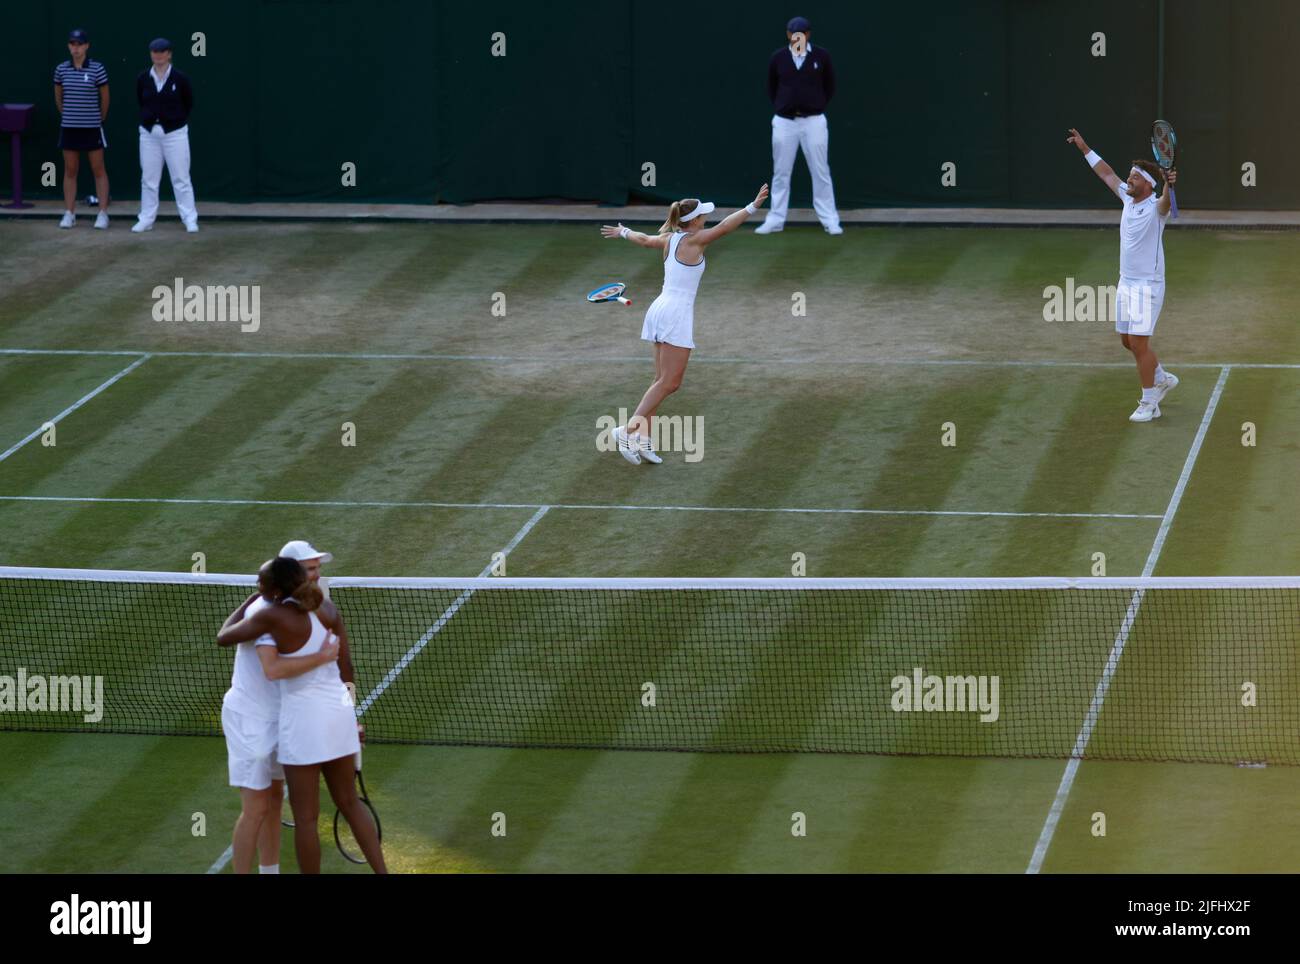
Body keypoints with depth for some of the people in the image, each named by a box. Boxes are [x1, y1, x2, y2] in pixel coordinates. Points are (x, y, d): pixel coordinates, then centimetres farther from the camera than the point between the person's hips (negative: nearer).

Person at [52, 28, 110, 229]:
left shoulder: (97, 69, -7)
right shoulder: (61, 70, 1)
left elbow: (105, 98, 3)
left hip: (92, 127, -3)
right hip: (69, 127, 3)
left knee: (98, 170, 2)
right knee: (70, 170, 6)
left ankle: (103, 214, 6)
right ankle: (69, 214, 11)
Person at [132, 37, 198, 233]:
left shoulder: (180, 79, -5)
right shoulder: (143, 79, 2)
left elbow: (189, 104, 6)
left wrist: (176, 120, 9)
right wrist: (150, 118, 10)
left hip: (175, 132, -3)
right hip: (149, 132, 3)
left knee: (181, 178, -3)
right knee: (148, 178, 7)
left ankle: (190, 219, 0)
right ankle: (146, 219, 13)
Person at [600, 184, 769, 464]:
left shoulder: (669, 239, 10)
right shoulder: (693, 240, -10)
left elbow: (645, 239, 29)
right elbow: (724, 227, -23)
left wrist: (623, 232, 50)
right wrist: (752, 207, -29)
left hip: (659, 310, 9)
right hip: (677, 314, -8)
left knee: (662, 382, 10)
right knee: (669, 383, -7)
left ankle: (643, 439, 6)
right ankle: (629, 429, -14)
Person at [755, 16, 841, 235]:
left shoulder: (821, 56, -1)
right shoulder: (778, 57, 2)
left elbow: (830, 86, 9)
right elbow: (771, 88, 13)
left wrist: (818, 107, 5)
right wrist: (779, 108, 7)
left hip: (813, 121, -1)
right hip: (784, 122, 1)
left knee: (820, 172, 0)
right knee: (780, 173, 6)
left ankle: (830, 221, 4)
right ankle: (775, 220, 11)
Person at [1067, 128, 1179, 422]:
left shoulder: (1155, 207, -17)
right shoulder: (1129, 199, 5)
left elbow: (1166, 202, -41)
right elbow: (1107, 174, 19)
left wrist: (1169, 185, -63)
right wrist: (1084, 149, 25)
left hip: (1147, 285, -8)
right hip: (1126, 283, 8)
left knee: (1138, 342, -8)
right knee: (1127, 340, 16)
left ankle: (1149, 403, 3)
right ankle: (1162, 379, 37)